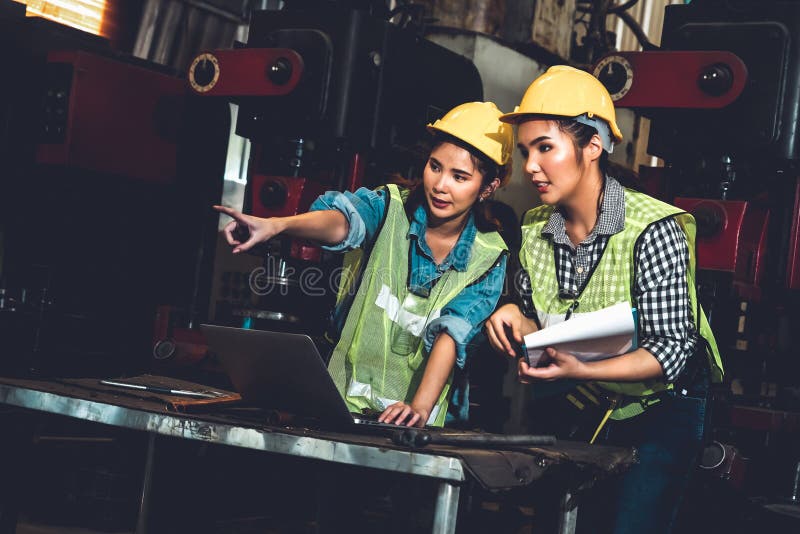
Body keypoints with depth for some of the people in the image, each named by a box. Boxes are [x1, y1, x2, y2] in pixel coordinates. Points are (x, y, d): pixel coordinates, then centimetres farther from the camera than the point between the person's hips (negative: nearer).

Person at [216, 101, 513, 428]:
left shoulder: (488, 257, 0)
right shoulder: (391, 208, -4)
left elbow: (452, 334, -10)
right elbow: (341, 223, -24)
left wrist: (419, 408, -26)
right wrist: (275, 226, -45)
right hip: (344, 398, 0)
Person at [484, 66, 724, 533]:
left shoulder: (653, 231, -23)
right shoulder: (535, 229, -3)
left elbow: (671, 351, -24)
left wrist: (580, 370, -37)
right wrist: (516, 320, -16)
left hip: (660, 409, -5)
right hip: (580, 407, 5)